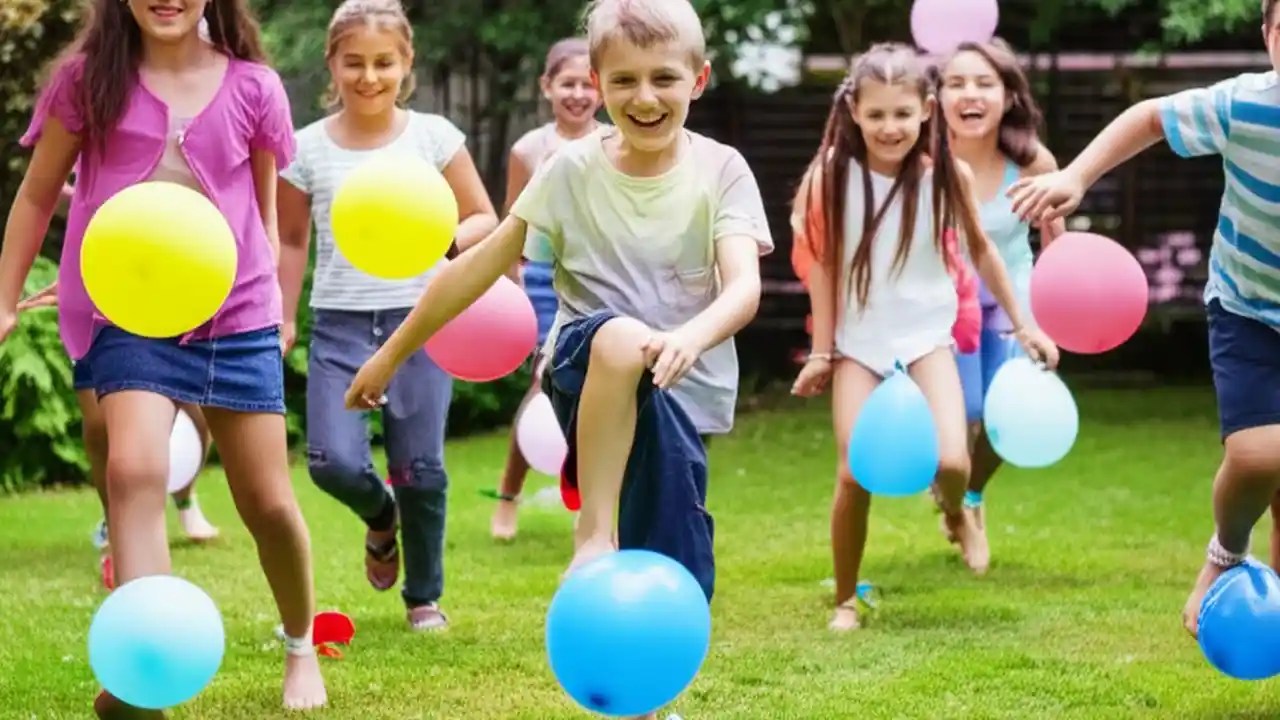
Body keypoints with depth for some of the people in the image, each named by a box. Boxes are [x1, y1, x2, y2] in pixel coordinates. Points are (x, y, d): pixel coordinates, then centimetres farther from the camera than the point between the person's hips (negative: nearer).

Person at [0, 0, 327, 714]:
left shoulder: (253, 87, 1)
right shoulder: (89, 79, -2)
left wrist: (277, 304, 17)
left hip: (238, 316, 2)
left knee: (269, 502, 8)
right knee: (134, 469, -26)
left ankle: (302, 648, 34)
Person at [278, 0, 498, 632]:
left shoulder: (434, 137, 0)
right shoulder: (308, 149, 2)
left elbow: (485, 219, 4)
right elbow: (291, 241, 12)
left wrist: (445, 237, -17)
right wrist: (283, 319, 8)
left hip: (419, 318, -1)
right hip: (340, 324, 1)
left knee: (420, 468, -2)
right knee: (333, 462, -15)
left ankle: (425, 597, 18)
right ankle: (380, 516, 21)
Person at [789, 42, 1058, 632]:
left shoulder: (949, 174, -10)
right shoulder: (834, 174, -11)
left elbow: (980, 249, 6)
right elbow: (826, 264, -2)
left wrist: (1022, 324, 11)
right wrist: (821, 352, 0)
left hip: (927, 335, 0)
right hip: (858, 341, 0)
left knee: (952, 462, -18)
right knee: (854, 475, -10)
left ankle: (956, 514, 21)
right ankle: (846, 600, 12)